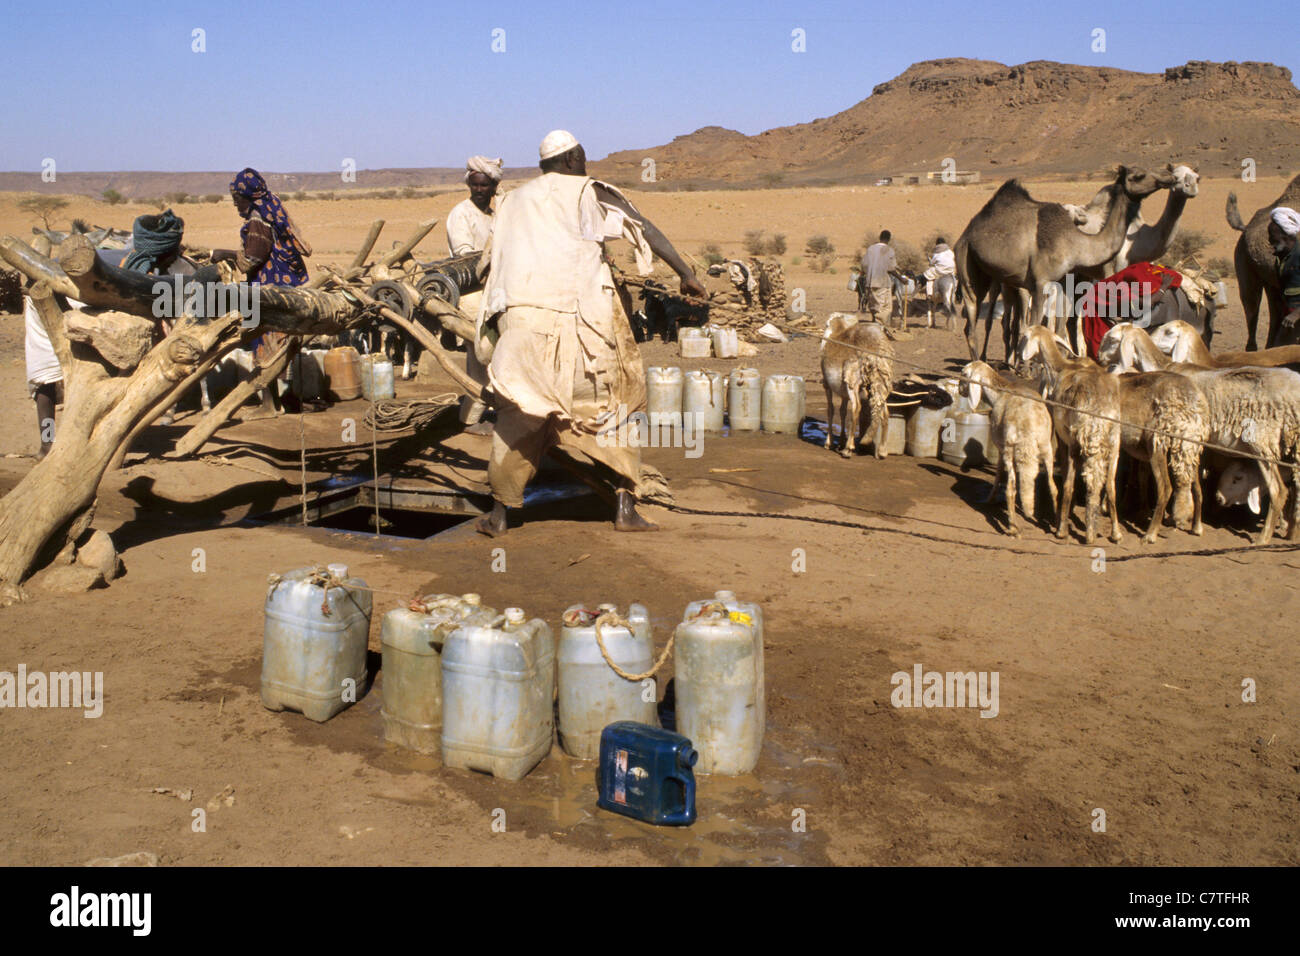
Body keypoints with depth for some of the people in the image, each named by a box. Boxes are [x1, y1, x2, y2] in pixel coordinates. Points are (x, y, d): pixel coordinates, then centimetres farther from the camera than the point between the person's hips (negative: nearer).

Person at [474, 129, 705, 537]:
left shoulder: (515, 201, 21)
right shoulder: (589, 192, 9)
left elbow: (495, 258, 20)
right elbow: (644, 229, 0)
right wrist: (686, 273, 1)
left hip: (519, 315, 3)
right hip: (575, 317, -3)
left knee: (516, 413, 11)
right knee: (613, 404, 9)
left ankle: (499, 513, 11)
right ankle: (626, 506, 5)